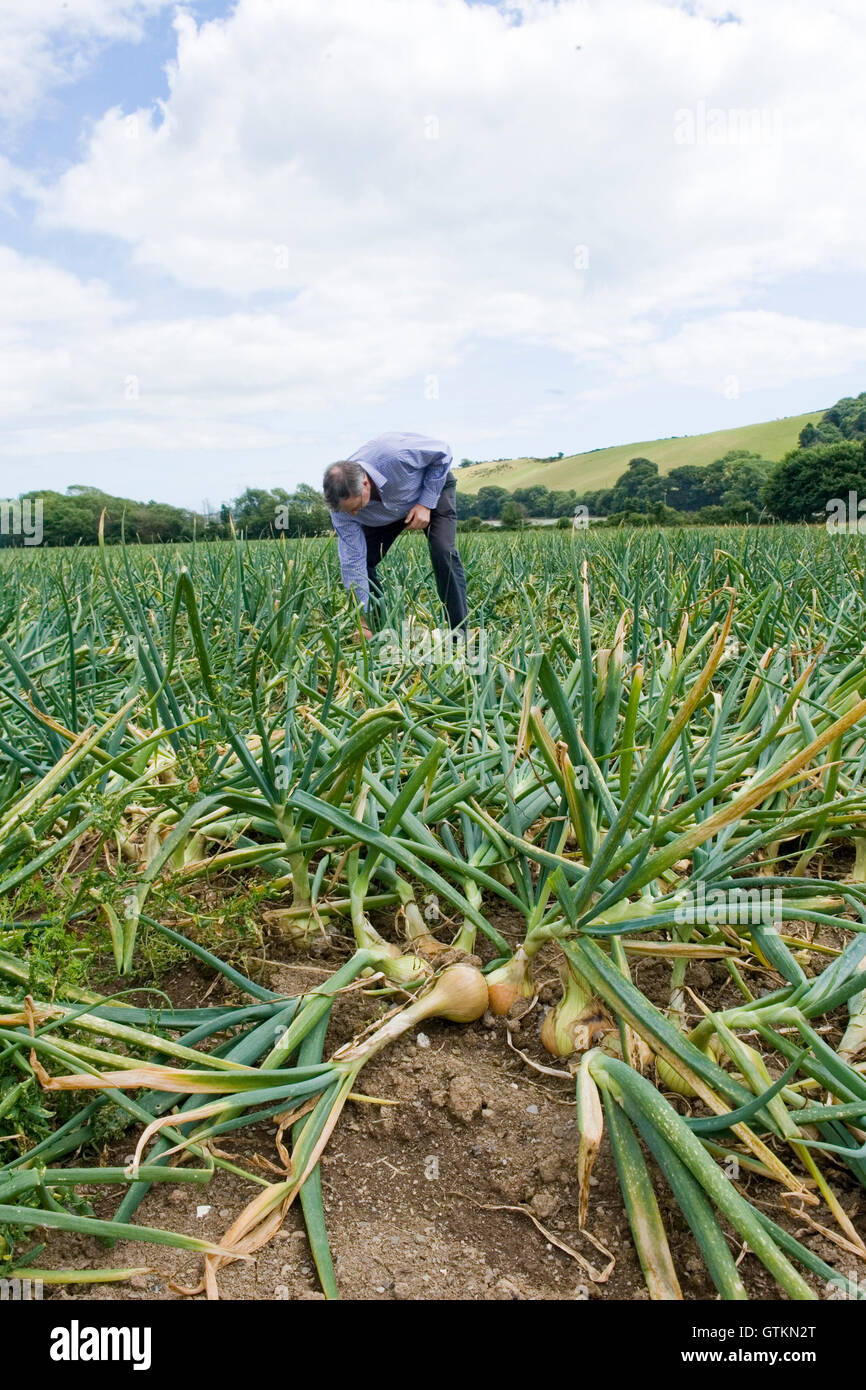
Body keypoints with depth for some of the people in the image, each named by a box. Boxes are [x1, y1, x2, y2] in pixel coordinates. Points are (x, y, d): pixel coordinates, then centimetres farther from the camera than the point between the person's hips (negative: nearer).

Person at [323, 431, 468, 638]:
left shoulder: (395, 455, -44)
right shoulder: (341, 501, -30)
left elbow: (442, 452, -23)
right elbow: (353, 562, -26)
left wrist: (426, 504, -27)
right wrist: (361, 620, -28)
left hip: (433, 484, -3)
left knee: (443, 553, -23)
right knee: (363, 561, -11)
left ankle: (459, 633, -16)